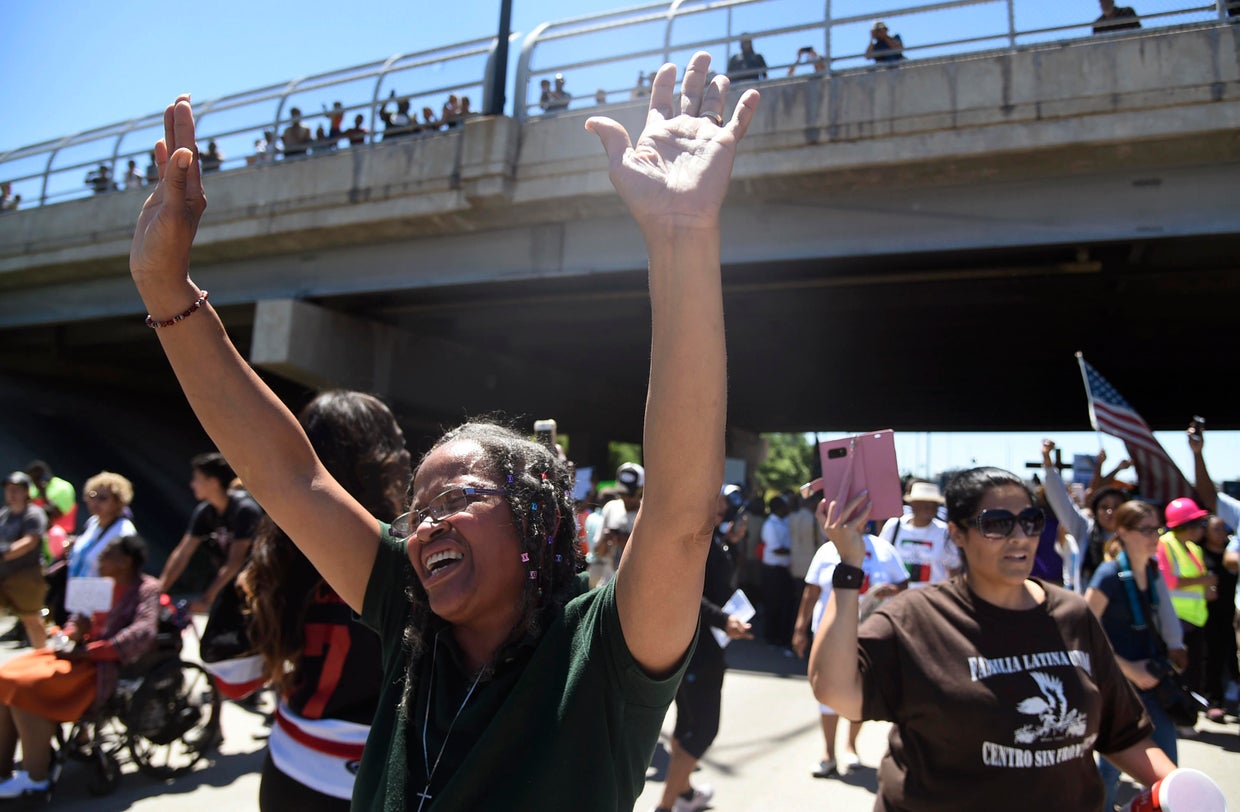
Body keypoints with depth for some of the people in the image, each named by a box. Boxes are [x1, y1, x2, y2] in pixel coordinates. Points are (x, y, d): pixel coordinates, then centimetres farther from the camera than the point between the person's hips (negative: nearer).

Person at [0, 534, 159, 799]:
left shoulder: (146, 589, -10)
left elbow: (142, 633, -24)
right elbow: (79, 620, 20)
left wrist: (88, 651, -22)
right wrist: (72, 634, -4)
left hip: (110, 667, -8)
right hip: (83, 653, 8)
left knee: (29, 687, -22)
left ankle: (35, 777, -10)